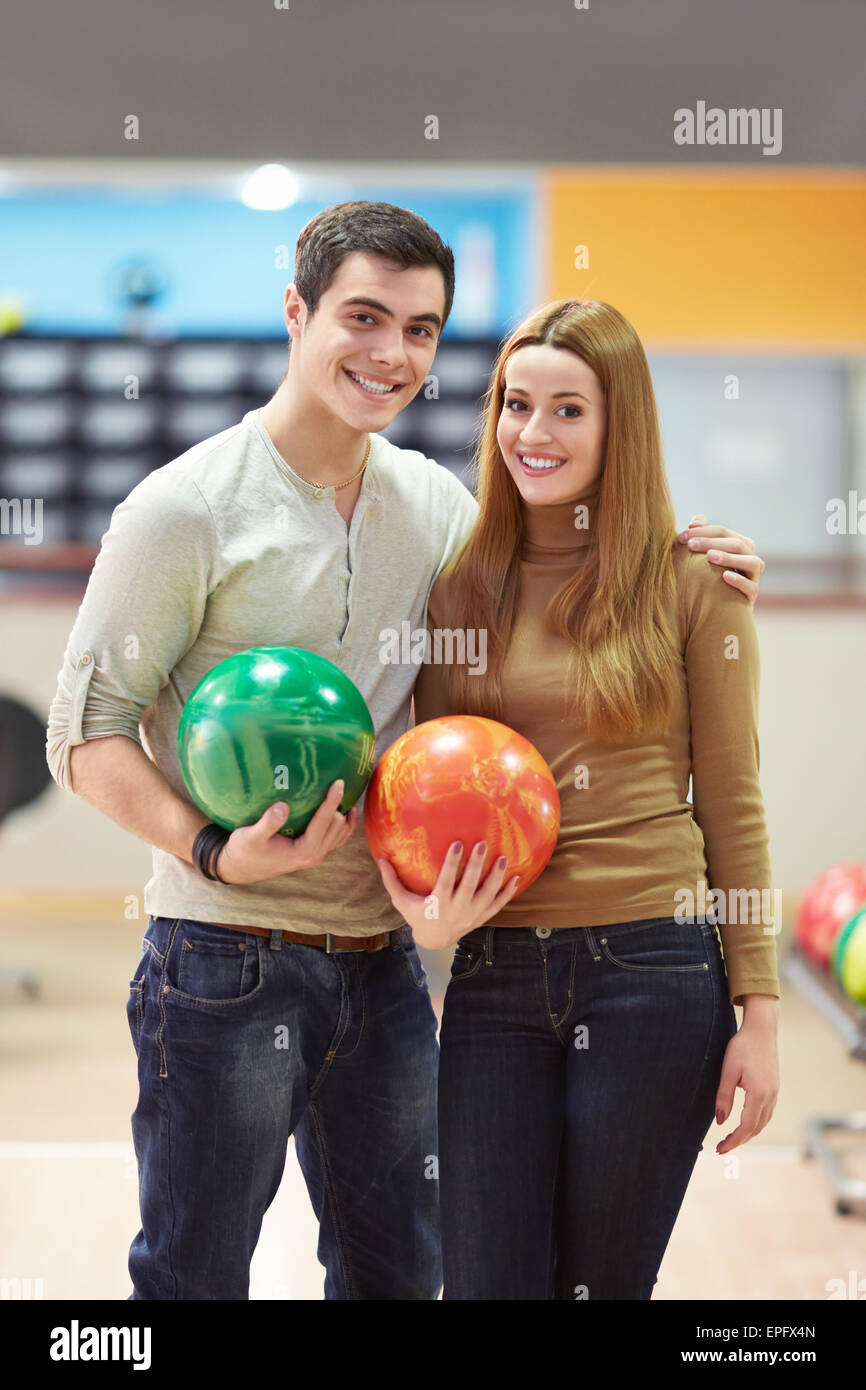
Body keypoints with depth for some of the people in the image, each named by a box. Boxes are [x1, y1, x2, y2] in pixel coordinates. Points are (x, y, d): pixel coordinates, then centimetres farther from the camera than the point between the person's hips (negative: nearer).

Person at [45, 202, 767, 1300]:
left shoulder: (434, 503, 8)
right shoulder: (187, 509, -9)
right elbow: (86, 731, -8)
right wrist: (216, 850, -23)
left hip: (382, 960, 6)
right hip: (227, 959, -5)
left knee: (400, 1272, 16)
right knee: (194, 1278, 4)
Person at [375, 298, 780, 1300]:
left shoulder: (691, 580, -1)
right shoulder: (459, 586, 8)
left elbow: (730, 803, 1)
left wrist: (758, 1014, -2)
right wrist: (427, 910, -6)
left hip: (653, 967, -2)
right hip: (495, 974, 3)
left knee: (602, 1284, 8)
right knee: (485, 1282, 3)